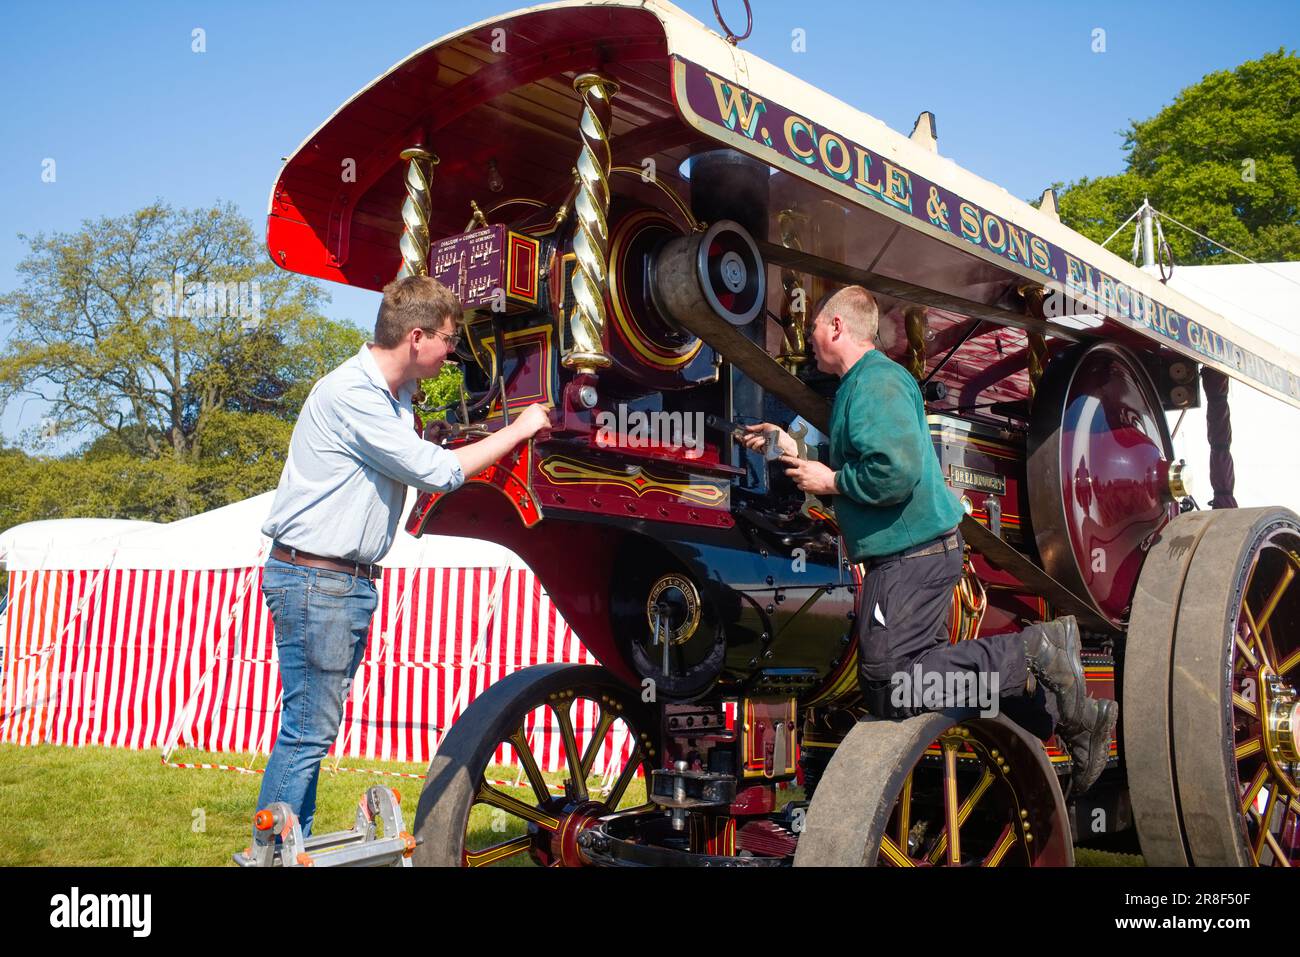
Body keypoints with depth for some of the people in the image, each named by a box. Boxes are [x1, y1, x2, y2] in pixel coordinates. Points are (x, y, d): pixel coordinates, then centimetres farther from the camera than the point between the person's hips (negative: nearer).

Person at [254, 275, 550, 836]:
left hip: (353, 581, 10)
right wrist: (517, 431, -8)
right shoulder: (351, 393, -17)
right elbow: (436, 471, -18)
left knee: (314, 727, 13)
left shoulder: (396, 395, 14)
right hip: (314, 579, -10)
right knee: (308, 731, -6)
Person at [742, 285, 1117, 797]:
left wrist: (831, 482, -13)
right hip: (917, 551, 10)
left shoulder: (874, 381, -13)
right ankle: (1071, 714, 13)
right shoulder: (865, 381, 19)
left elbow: (896, 469, -27)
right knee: (922, 671, 13)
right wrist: (794, 450, 25)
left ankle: (1034, 651, -11)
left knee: (892, 691, -11)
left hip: (912, 555, -10)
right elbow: (863, 464, 26)